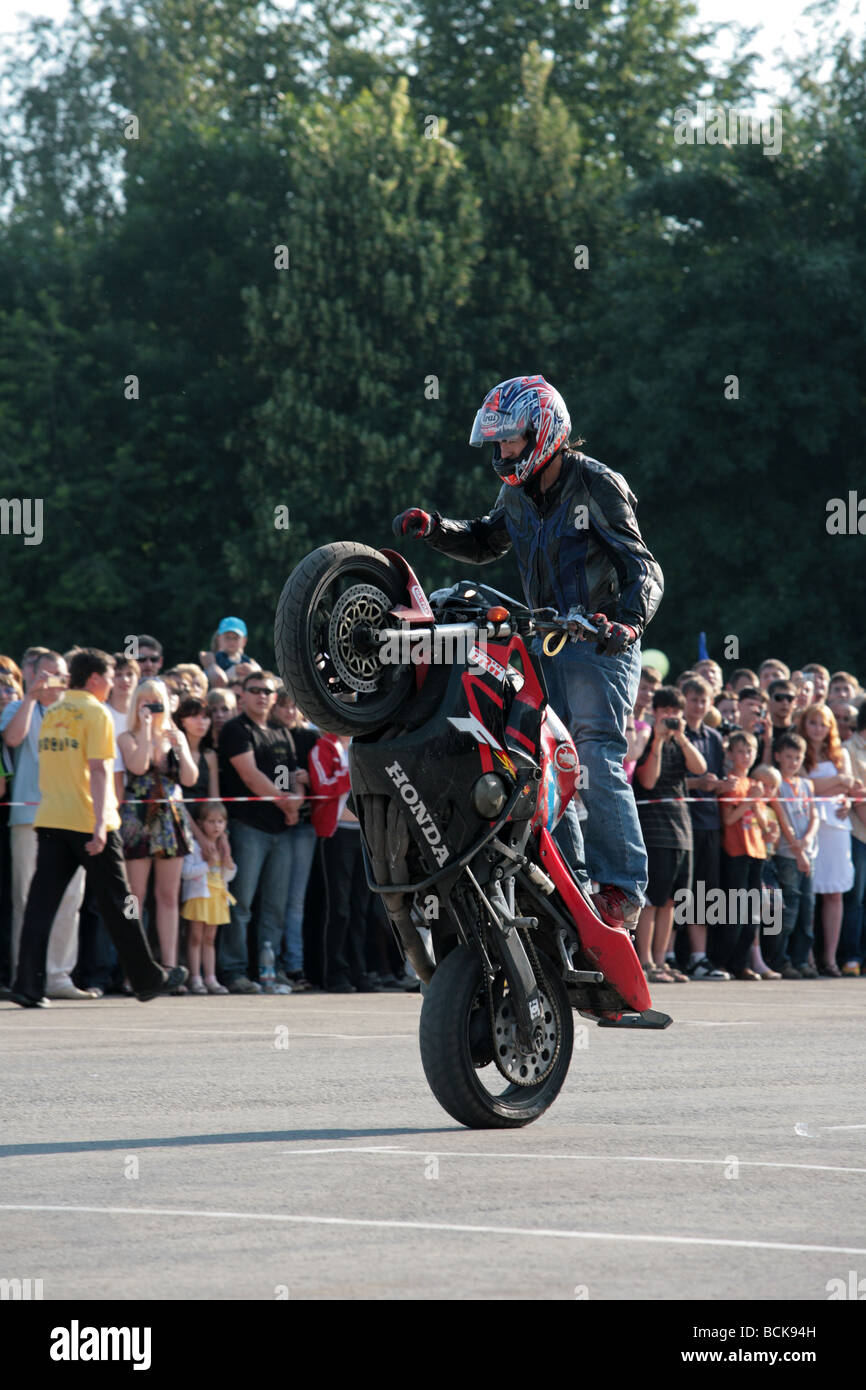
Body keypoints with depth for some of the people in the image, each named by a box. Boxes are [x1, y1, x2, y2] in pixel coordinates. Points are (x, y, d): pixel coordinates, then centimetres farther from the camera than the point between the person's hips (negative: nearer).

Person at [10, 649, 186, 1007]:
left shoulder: (52, 712, 14)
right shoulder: (96, 713, -8)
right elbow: (98, 769, -17)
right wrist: (100, 823, -22)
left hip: (50, 817, 6)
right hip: (88, 821, -6)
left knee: (41, 902, -2)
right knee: (117, 903, 6)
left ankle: (28, 985, -13)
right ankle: (147, 979, 17)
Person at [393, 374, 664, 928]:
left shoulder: (598, 486, -11)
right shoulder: (519, 493, 12)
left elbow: (644, 570, -15)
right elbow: (484, 542, 31)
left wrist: (627, 623, -34)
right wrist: (433, 527, 11)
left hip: (601, 642, -8)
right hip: (546, 645, 8)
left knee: (598, 760, -18)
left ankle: (621, 886, -18)